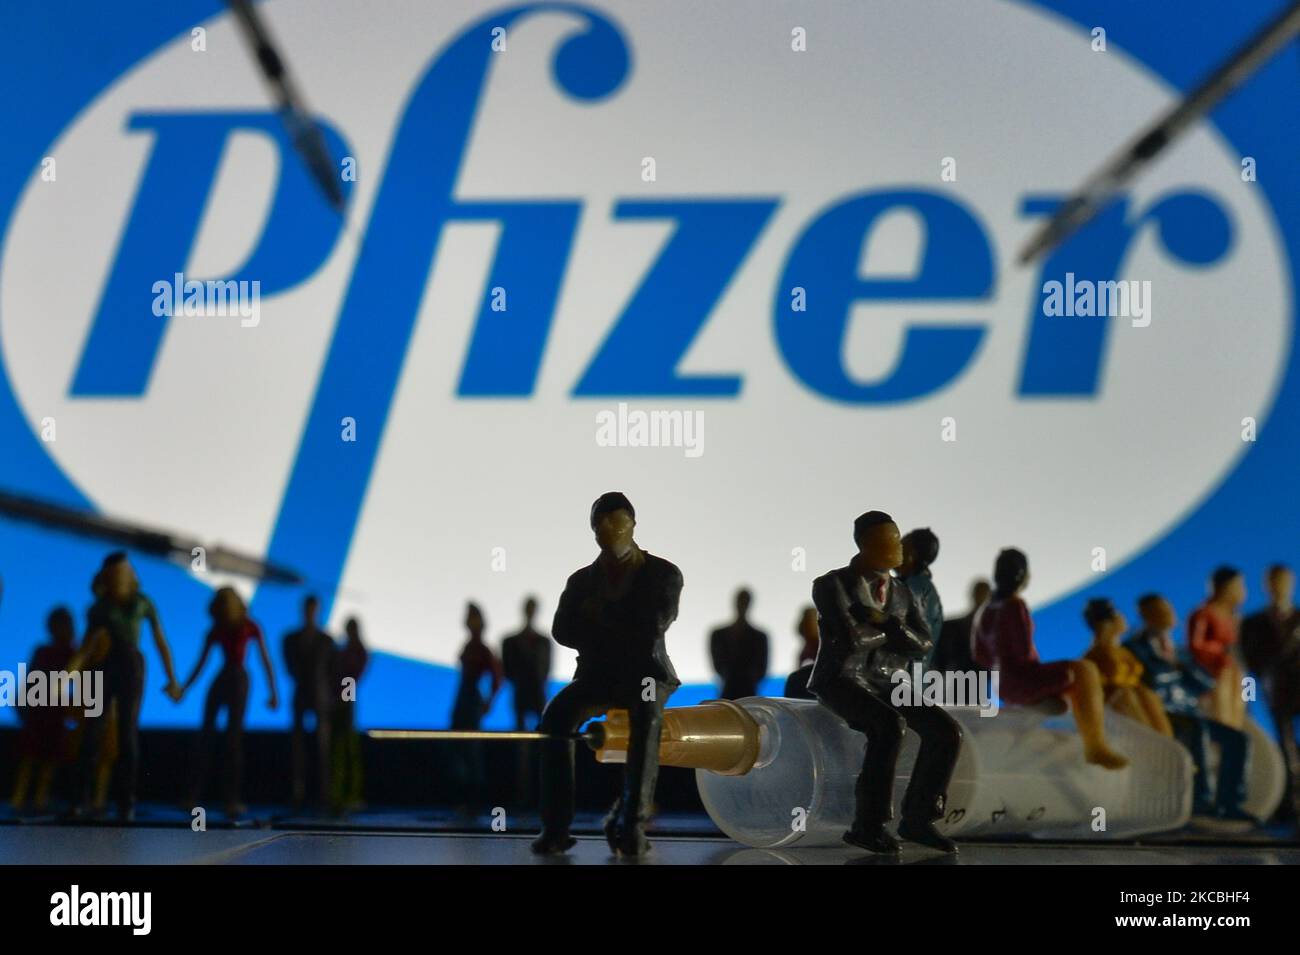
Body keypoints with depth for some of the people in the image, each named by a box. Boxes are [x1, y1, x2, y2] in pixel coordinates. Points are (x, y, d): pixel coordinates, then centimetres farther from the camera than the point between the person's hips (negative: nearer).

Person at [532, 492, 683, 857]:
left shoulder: (663, 574, 2)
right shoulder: (581, 580, 12)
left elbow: (653, 626, -13)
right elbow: (562, 631, -2)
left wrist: (602, 614, -6)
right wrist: (624, 632, -10)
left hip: (647, 672, -3)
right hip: (597, 675, 3)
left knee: (646, 715, -41)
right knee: (557, 714, -32)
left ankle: (631, 822, -43)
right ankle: (556, 826, -34)